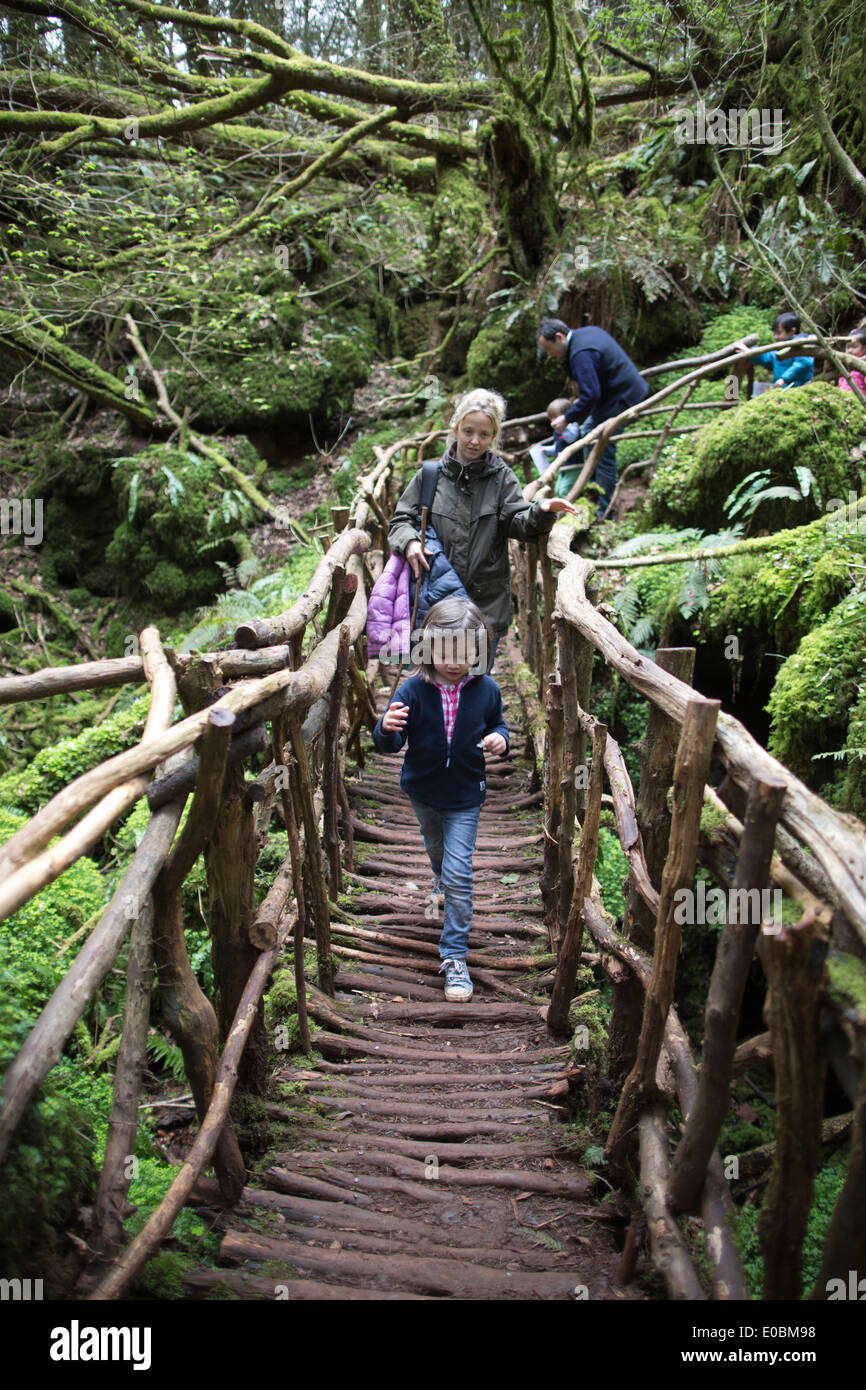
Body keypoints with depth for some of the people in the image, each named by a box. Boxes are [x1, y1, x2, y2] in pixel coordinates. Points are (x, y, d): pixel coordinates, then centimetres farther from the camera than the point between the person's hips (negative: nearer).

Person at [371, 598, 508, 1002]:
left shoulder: (486, 690, -15)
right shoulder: (413, 690, -19)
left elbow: (497, 724, 4)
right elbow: (391, 743, -19)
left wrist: (499, 738, -19)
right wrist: (387, 729, -43)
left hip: (465, 796, -2)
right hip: (423, 791, 2)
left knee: (458, 874, -7)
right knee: (436, 847, 30)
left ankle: (454, 955, 2)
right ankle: (441, 879, 66)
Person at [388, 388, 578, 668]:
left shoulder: (501, 477, 5)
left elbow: (518, 523, -7)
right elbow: (401, 520, 7)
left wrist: (541, 511, -29)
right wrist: (409, 541, -16)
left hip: (488, 603, 0)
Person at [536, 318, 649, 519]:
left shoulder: (581, 355, -25)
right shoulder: (587, 332, 8)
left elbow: (591, 395, -28)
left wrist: (567, 418, -17)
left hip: (620, 400, -11)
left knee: (604, 453, -6)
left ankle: (603, 511, 0)